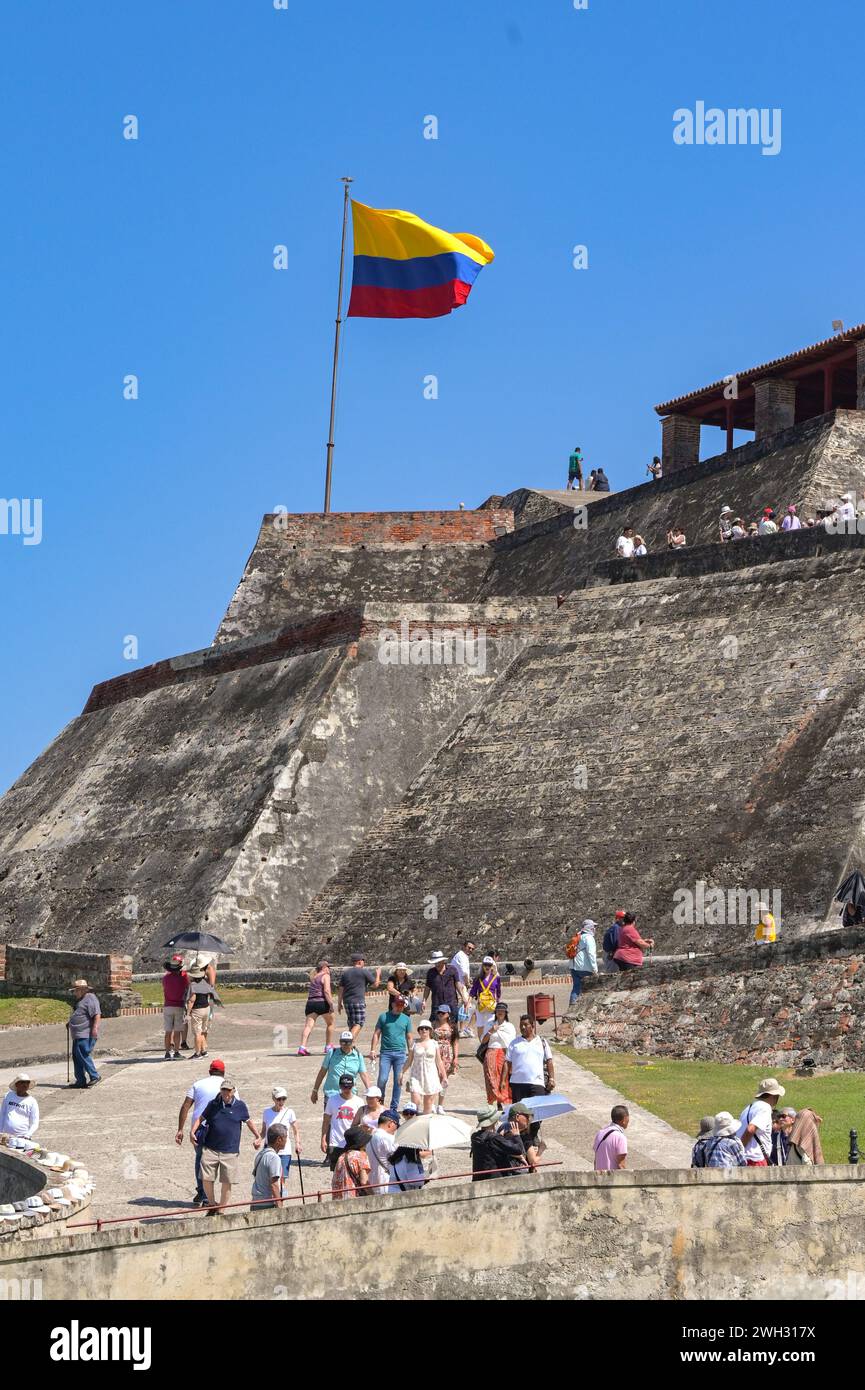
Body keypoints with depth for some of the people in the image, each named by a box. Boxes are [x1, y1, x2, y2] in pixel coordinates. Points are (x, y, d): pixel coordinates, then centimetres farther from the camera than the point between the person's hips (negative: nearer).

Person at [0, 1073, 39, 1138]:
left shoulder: (32, 1102, 1)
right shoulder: (8, 1096, 7)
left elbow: (35, 1123, 0)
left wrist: (28, 1135, -15)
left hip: (22, 1137, -2)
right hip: (7, 1136, 2)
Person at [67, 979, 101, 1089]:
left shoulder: (90, 998, -10)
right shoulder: (80, 1000, 23)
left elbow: (97, 1014, -20)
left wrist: (95, 1028, -28)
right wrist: (70, 1023, 27)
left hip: (86, 1035, -11)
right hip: (78, 1035, 11)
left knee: (83, 1055, -17)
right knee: (76, 1057, 8)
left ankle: (94, 1076, -10)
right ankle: (80, 1081, 11)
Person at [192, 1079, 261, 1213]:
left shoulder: (240, 1106, 2)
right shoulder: (213, 1104, 4)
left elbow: (248, 1121, 16)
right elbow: (200, 1118, 13)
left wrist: (258, 1137, 8)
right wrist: (193, 1132, -3)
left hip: (230, 1151, -1)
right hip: (211, 1149, 1)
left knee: (227, 1182, 1)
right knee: (206, 1179, -5)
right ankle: (211, 1205, 20)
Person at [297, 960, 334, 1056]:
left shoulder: (313, 978, 24)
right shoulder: (325, 976, 1)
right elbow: (326, 991, -13)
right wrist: (331, 1005, -15)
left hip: (310, 1003, 5)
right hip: (322, 1002, -5)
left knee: (308, 1025, -7)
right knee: (330, 1023, 17)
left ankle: (302, 1047, -25)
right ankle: (328, 1046, 22)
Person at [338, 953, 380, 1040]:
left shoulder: (345, 973, 14)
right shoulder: (364, 972, -2)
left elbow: (341, 989, 13)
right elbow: (375, 985, 5)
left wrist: (339, 1003, 18)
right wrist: (378, 974, 22)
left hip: (347, 1001, 6)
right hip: (358, 1001, -6)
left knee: (351, 1024, 14)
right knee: (358, 1024, -8)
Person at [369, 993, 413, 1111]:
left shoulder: (406, 1019, 10)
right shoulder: (384, 1017, 5)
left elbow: (409, 1037, 13)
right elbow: (377, 1034, 6)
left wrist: (411, 1053, 7)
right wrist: (372, 1050, -2)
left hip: (400, 1053, 2)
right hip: (386, 1052, -2)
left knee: (398, 1081, 2)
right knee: (382, 1079, -9)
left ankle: (394, 1107, 10)